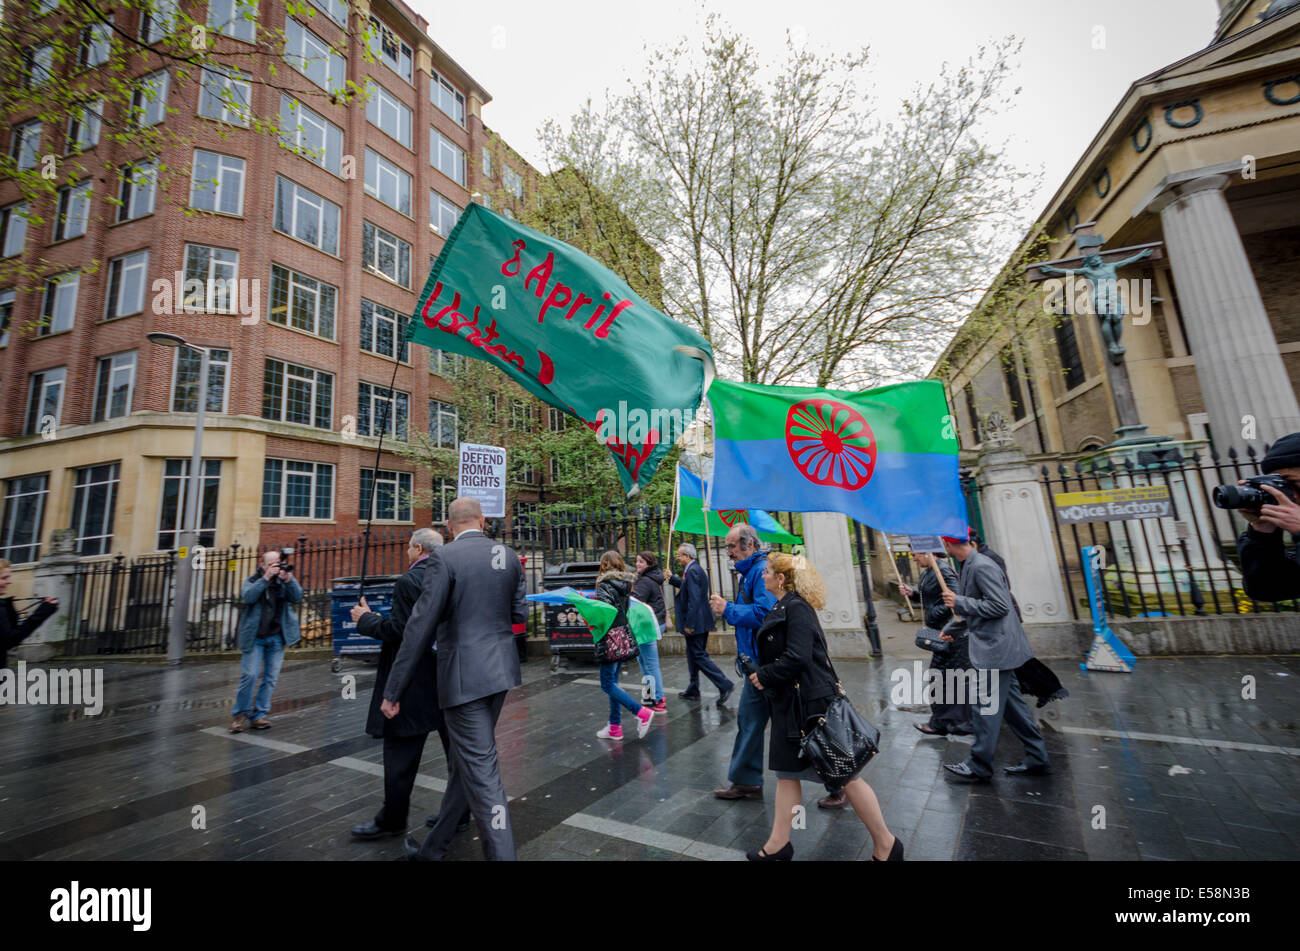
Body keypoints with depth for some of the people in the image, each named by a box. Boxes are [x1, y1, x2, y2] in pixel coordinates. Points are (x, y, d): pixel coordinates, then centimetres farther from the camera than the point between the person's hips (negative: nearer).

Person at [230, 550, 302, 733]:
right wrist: (266, 578, -23)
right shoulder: (253, 580, 3)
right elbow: (248, 597, -16)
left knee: (271, 678, 4)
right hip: (255, 637, -1)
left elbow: (297, 598, -9)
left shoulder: (286, 579, 5)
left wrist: (288, 580, -22)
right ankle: (242, 714, 14)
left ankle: (260, 714, 15)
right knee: (249, 675, -5)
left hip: (277, 637, 2)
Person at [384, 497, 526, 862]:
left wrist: (393, 692, -6)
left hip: (464, 676, -7)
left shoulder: (444, 558, -13)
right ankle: (434, 848, 41)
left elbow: (419, 628, -14)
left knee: (481, 771, 3)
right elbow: (520, 616, 9)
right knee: (465, 761, 22)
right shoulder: (509, 556, 3)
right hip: (501, 669, 7)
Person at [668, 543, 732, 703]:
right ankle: (693, 691, 28)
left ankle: (725, 685, 0)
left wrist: (689, 624, -22)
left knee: (699, 656, -3)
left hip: (696, 623, -10)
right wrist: (672, 579, 25)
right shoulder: (695, 569, 12)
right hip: (700, 623, 10)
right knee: (693, 655, 18)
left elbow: (694, 600, -25)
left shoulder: (692, 571, -20)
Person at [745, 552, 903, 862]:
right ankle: (779, 844, 26)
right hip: (790, 703, 9)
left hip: (812, 701, -9)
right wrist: (761, 675, 6)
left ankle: (885, 844, 23)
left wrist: (763, 676, -16)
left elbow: (797, 658, -26)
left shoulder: (796, 608, -19)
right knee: (786, 771, 15)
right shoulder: (782, 608, 9)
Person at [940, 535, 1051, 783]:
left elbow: (999, 605, -23)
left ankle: (979, 767, 11)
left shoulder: (982, 566, -21)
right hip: (994, 648, 10)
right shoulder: (969, 566, 9)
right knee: (1011, 704, 18)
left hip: (995, 648, -10)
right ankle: (1036, 760, 30)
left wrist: (959, 602, -19)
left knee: (986, 708, 0)